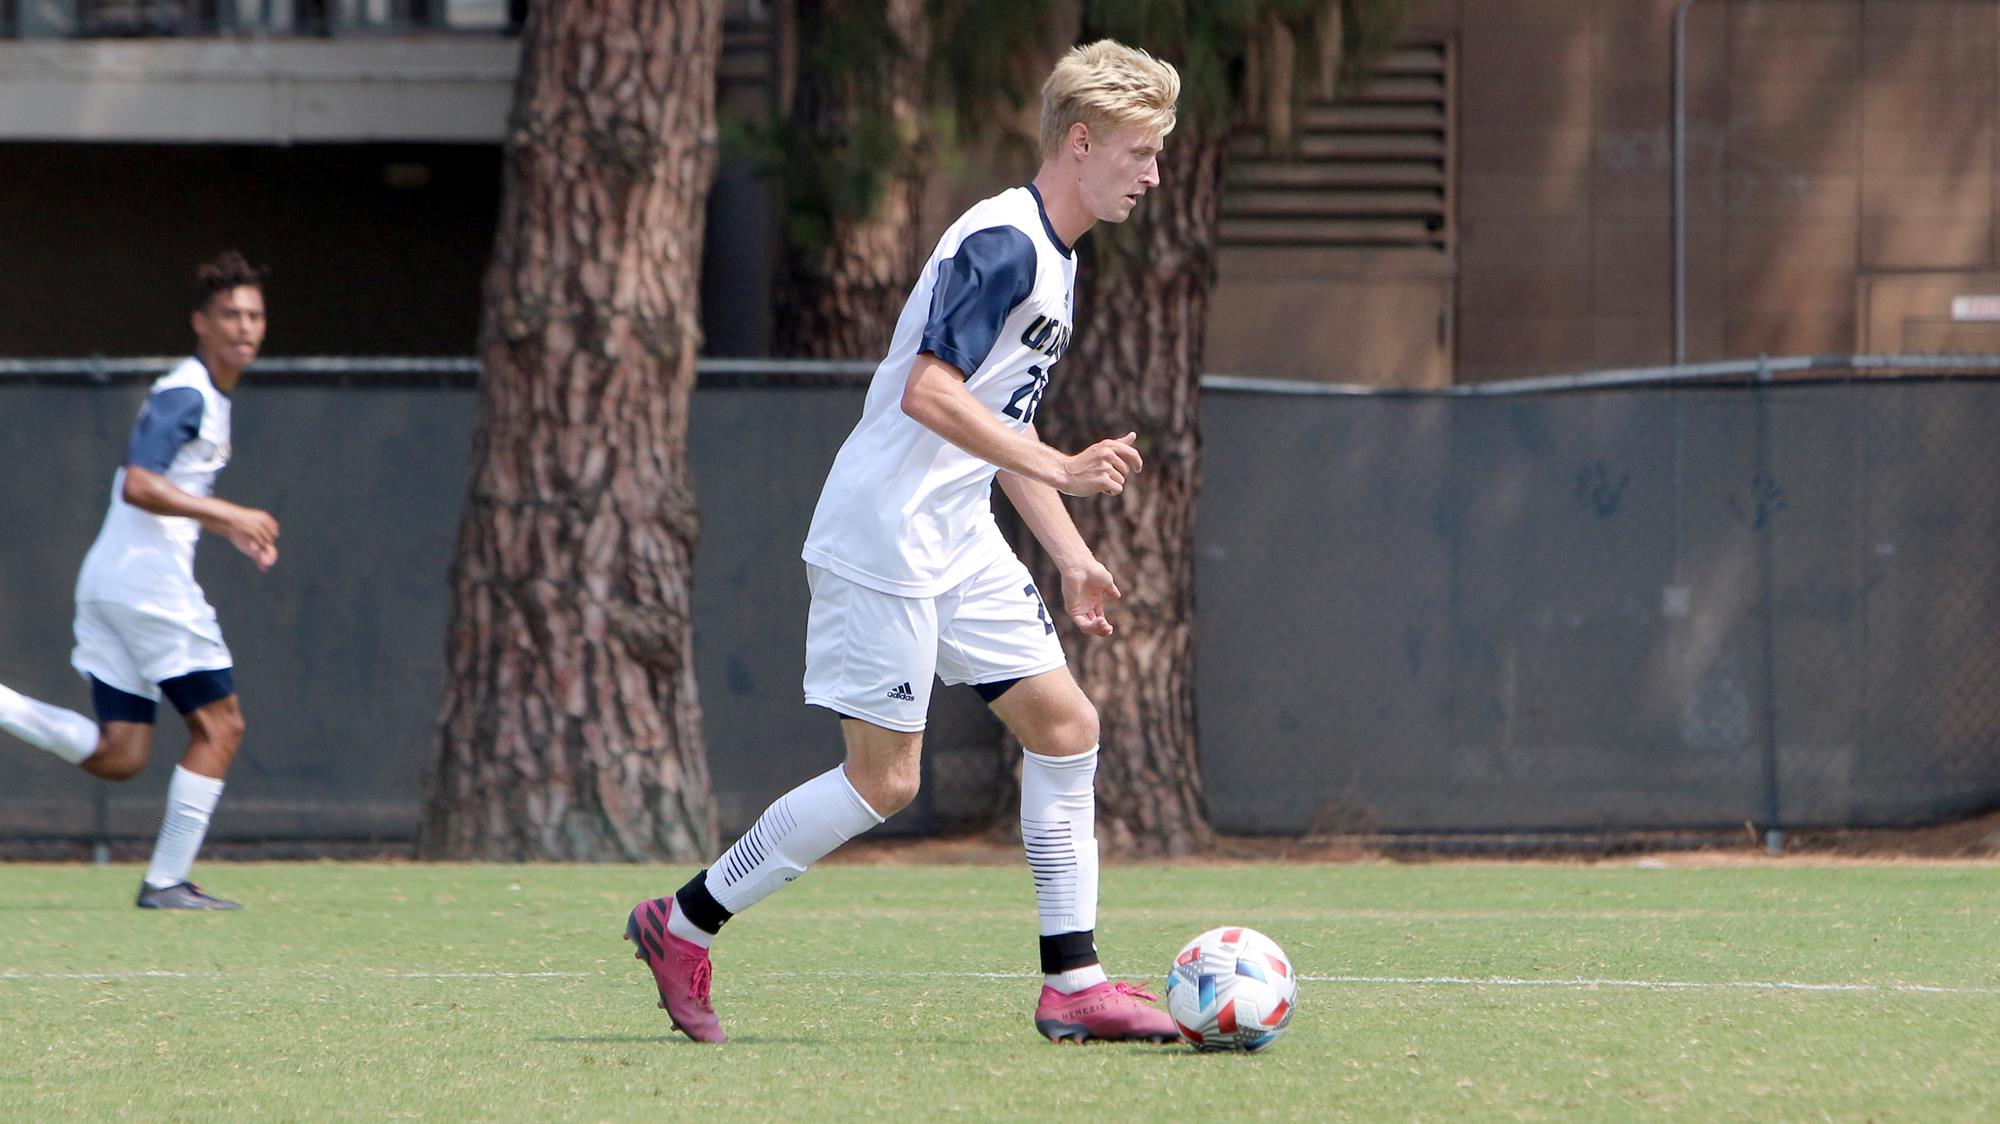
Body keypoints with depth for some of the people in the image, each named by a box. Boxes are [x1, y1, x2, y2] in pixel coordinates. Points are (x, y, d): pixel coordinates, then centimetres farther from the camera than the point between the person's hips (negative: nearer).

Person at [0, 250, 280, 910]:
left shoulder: (209, 396, 19)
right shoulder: (185, 395, -12)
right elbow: (138, 485, -24)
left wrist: (231, 531, 20)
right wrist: (229, 515, -22)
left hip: (109, 581, 9)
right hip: (148, 578, -9)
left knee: (118, 756, 6)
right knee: (218, 726, -2)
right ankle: (167, 881, -1)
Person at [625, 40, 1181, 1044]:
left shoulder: (1052, 259, 15)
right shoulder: (1002, 242, -16)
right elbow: (930, 395, -25)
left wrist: (1071, 554, 19)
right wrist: (1060, 470, -27)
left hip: (959, 545, 10)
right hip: (886, 539, -10)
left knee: (1063, 724, 3)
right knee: (883, 780, -6)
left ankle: (1073, 983, 4)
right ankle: (682, 925, 7)